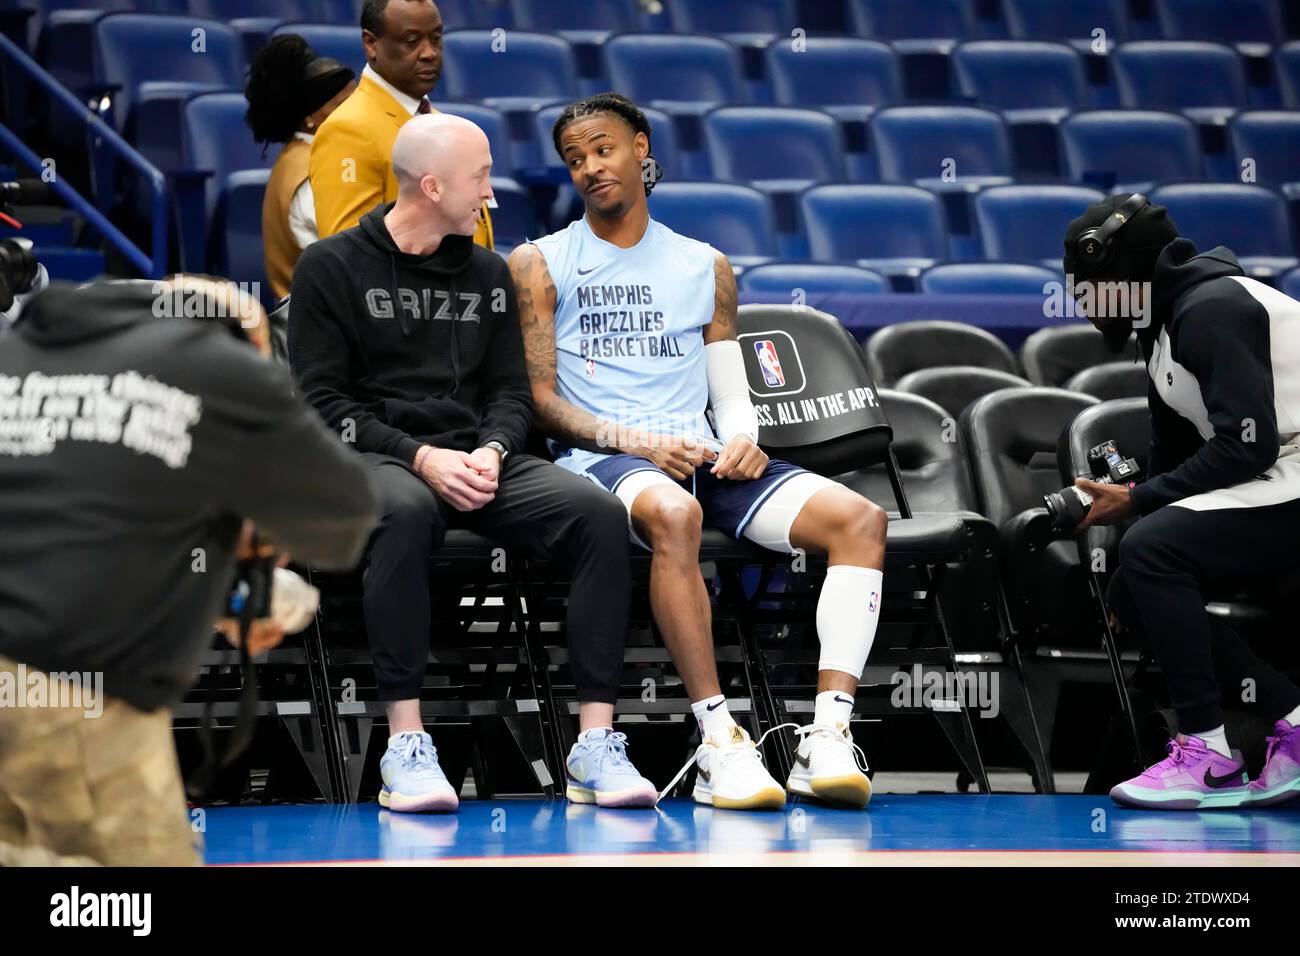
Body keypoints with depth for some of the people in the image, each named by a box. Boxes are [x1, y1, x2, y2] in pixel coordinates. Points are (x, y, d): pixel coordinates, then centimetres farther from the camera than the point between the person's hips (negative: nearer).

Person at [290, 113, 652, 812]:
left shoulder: (488, 274, 19)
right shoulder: (331, 268, 3)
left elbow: (512, 391, 16)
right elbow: (322, 400, -3)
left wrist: (491, 451, -7)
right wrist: (419, 457, -16)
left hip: (476, 459, 5)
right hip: (373, 458, -5)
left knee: (598, 512, -23)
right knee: (407, 511, -41)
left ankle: (597, 741, -25)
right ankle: (405, 744, -38)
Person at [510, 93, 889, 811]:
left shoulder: (705, 268, 22)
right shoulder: (540, 265, 11)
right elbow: (541, 401, 2)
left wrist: (742, 440, -5)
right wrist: (638, 442, -14)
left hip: (701, 455, 4)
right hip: (598, 458, -4)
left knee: (858, 518, -21)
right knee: (672, 513, -42)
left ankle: (829, 736, -31)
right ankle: (719, 742, -40)